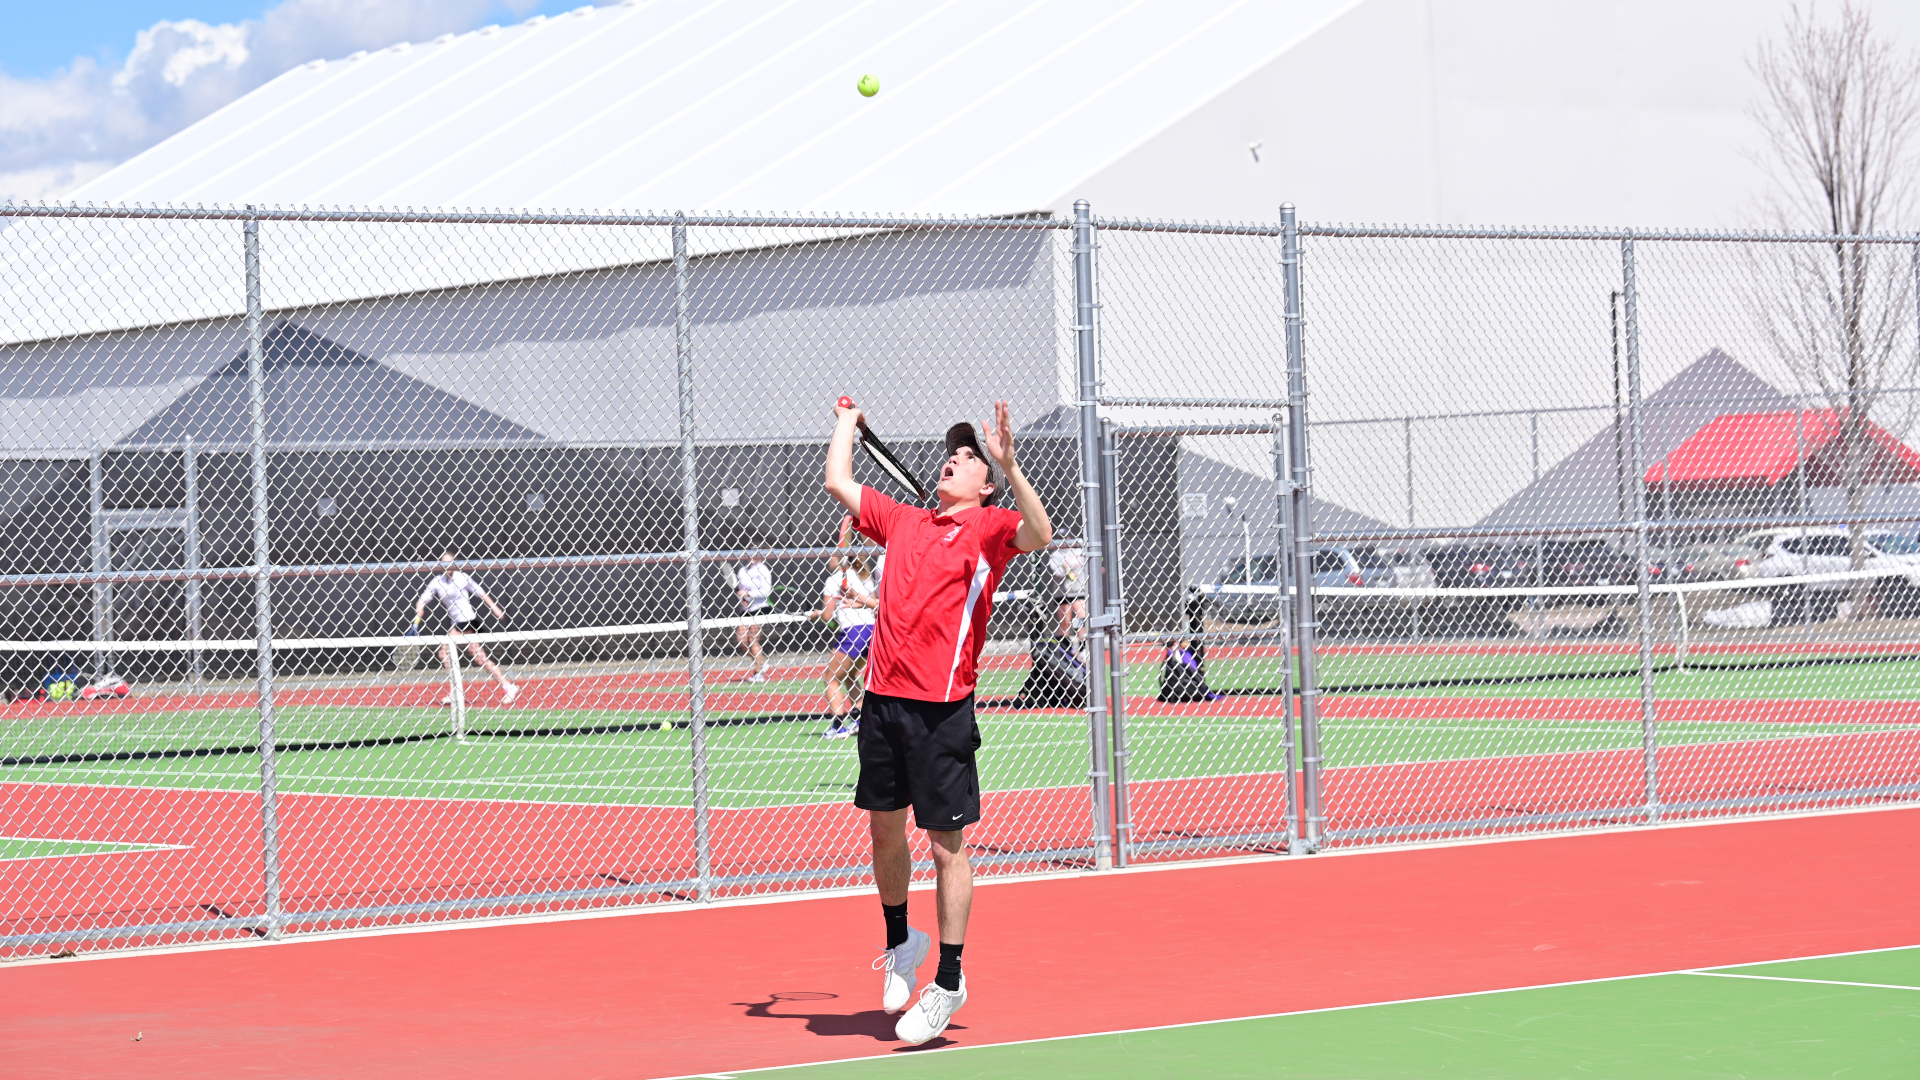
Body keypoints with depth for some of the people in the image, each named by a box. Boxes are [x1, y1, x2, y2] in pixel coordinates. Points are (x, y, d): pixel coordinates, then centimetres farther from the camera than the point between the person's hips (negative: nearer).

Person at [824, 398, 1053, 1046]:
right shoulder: (902, 522, 17)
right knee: (885, 830, 14)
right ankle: (899, 944, 35)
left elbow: (1038, 535, -19)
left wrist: (1009, 465, -29)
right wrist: (847, 424, 35)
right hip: (883, 698, 5)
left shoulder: (987, 527, 1)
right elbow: (838, 483, 25)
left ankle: (948, 980, 7)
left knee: (947, 845, -1)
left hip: (942, 708, -5)